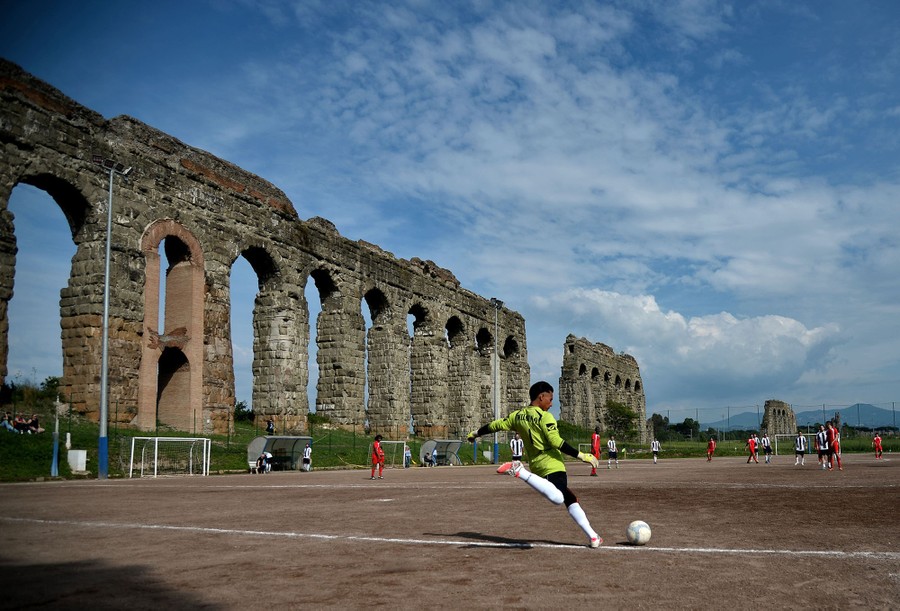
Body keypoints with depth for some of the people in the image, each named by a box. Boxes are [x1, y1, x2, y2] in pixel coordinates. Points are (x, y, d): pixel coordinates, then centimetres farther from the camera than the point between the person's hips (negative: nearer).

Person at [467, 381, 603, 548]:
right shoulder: (545, 417, -8)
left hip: (536, 465, 9)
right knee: (557, 498, -33)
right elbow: (557, 443, -16)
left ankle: (592, 535, 13)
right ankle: (519, 471, -29)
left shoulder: (518, 415, 11)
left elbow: (497, 425, 20)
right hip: (552, 465, -9)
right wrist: (581, 455, -11)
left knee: (570, 499, 17)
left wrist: (476, 433, 35)